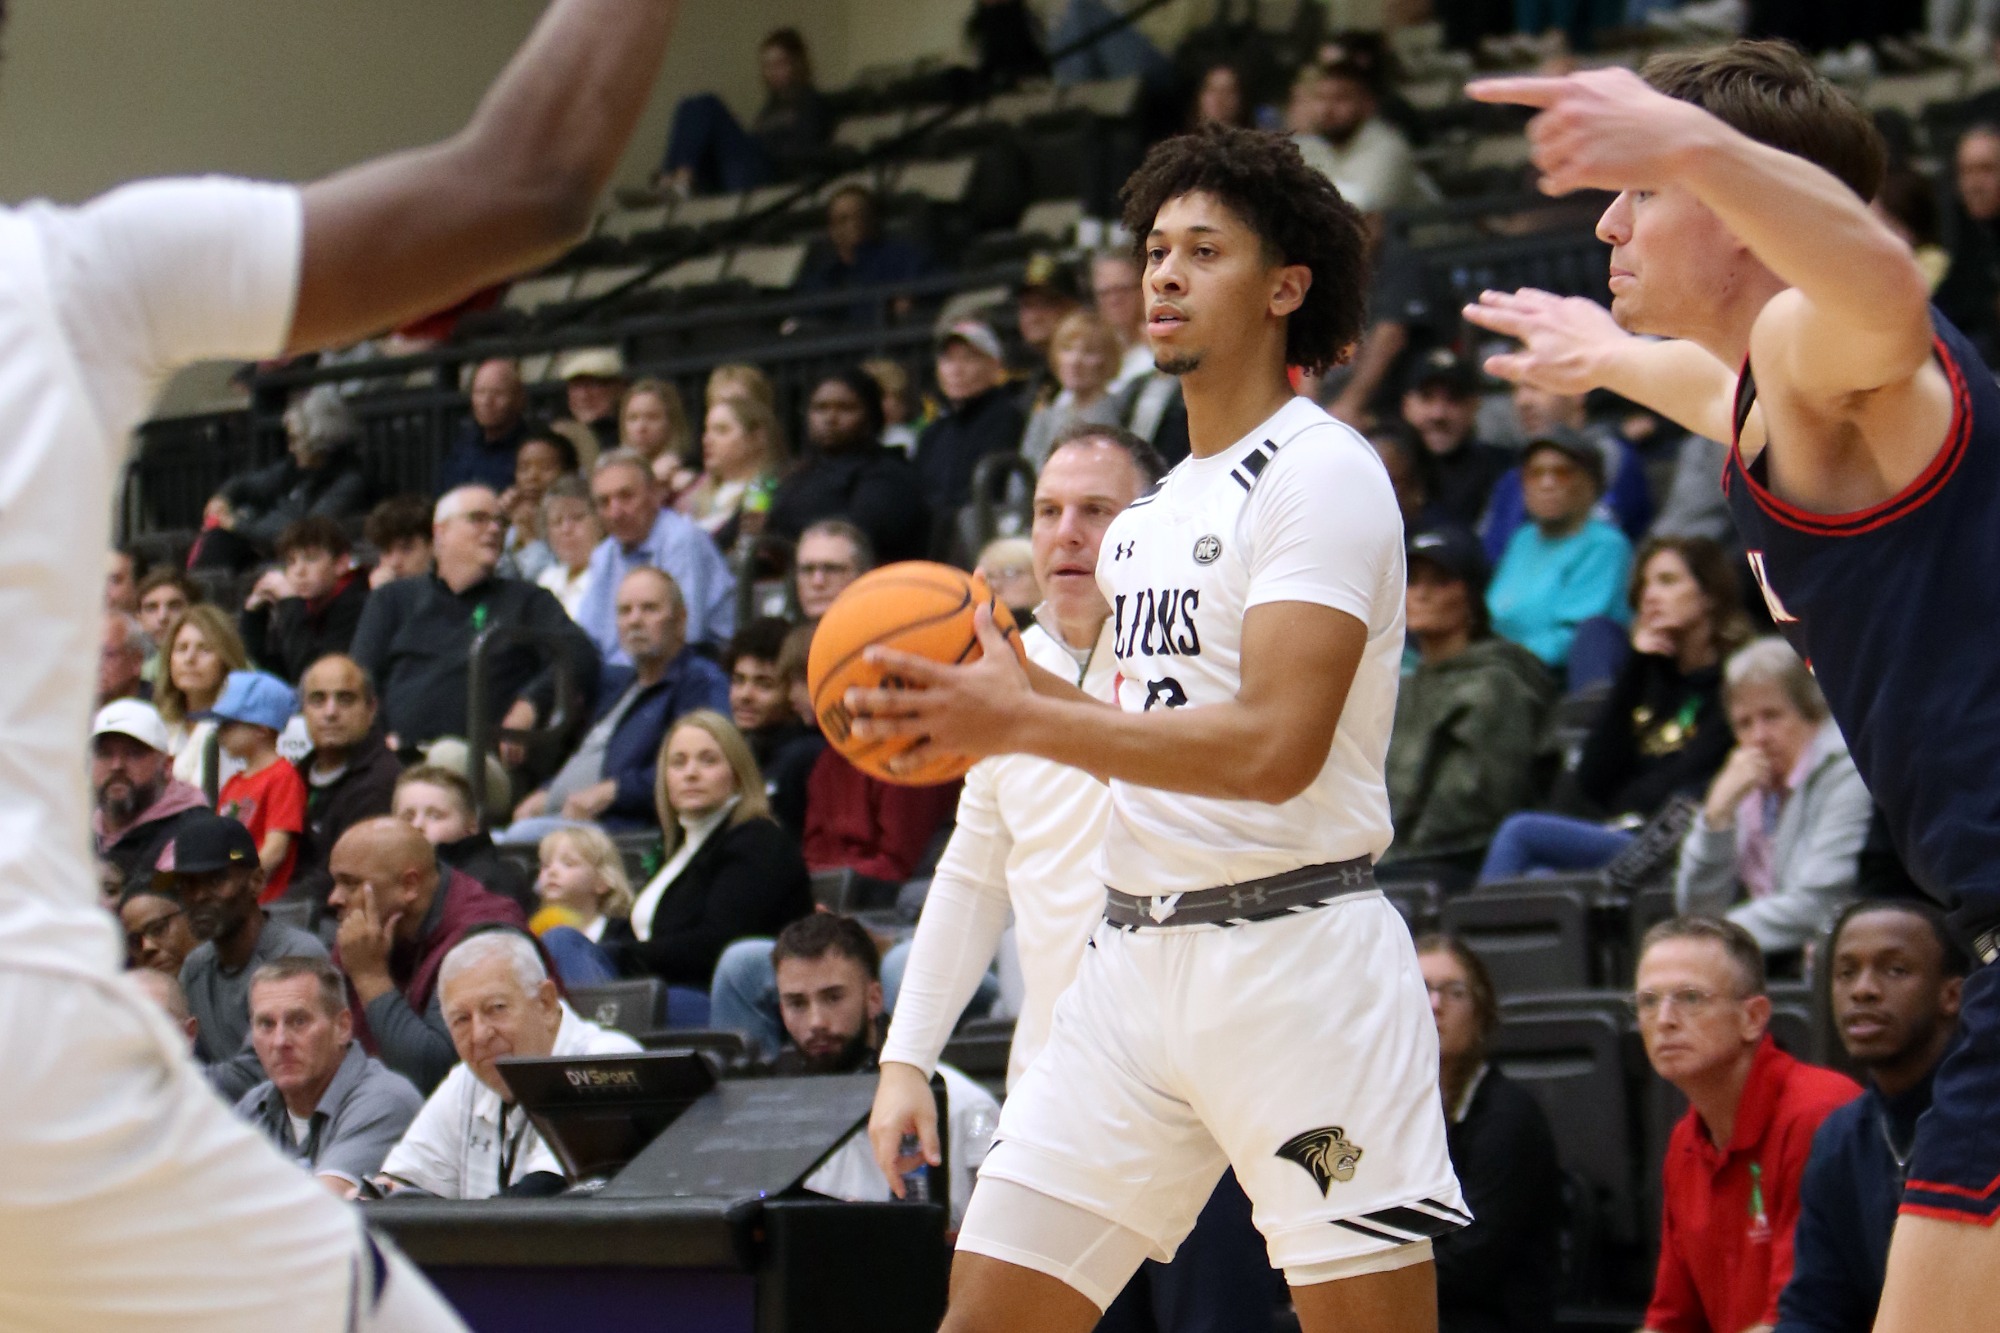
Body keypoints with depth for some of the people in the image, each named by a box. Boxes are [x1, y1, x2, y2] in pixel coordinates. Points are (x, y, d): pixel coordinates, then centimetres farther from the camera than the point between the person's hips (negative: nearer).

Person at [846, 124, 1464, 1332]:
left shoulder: (1321, 471, -9)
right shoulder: (1161, 508, 18)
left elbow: (1274, 746, -20)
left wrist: (1024, 723, -19)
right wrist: (1026, 692, 9)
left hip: (1294, 949, -8)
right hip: (1139, 950, 8)